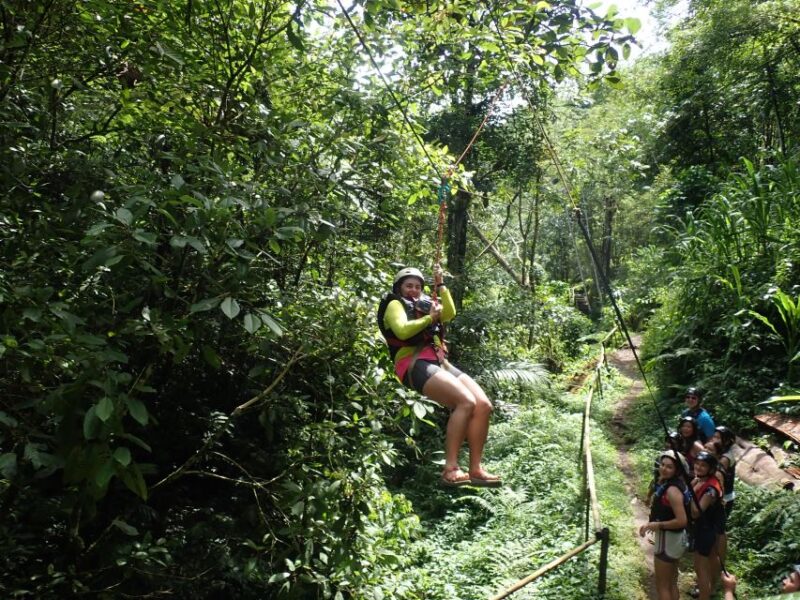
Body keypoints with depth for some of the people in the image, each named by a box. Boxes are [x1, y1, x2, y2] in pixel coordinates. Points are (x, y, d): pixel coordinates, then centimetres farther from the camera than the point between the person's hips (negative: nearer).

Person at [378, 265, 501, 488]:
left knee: (483, 405, -10)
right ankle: (450, 468, -26)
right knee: (466, 402, -26)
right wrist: (429, 318, -4)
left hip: (439, 362, 7)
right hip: (415, 365, -7)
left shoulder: (425, 305, 29)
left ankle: (475, 469, -8)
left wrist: (440, 285, 7)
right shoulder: (395, 304, 10)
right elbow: (402, 331, -11)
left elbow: (450, 313, 10)